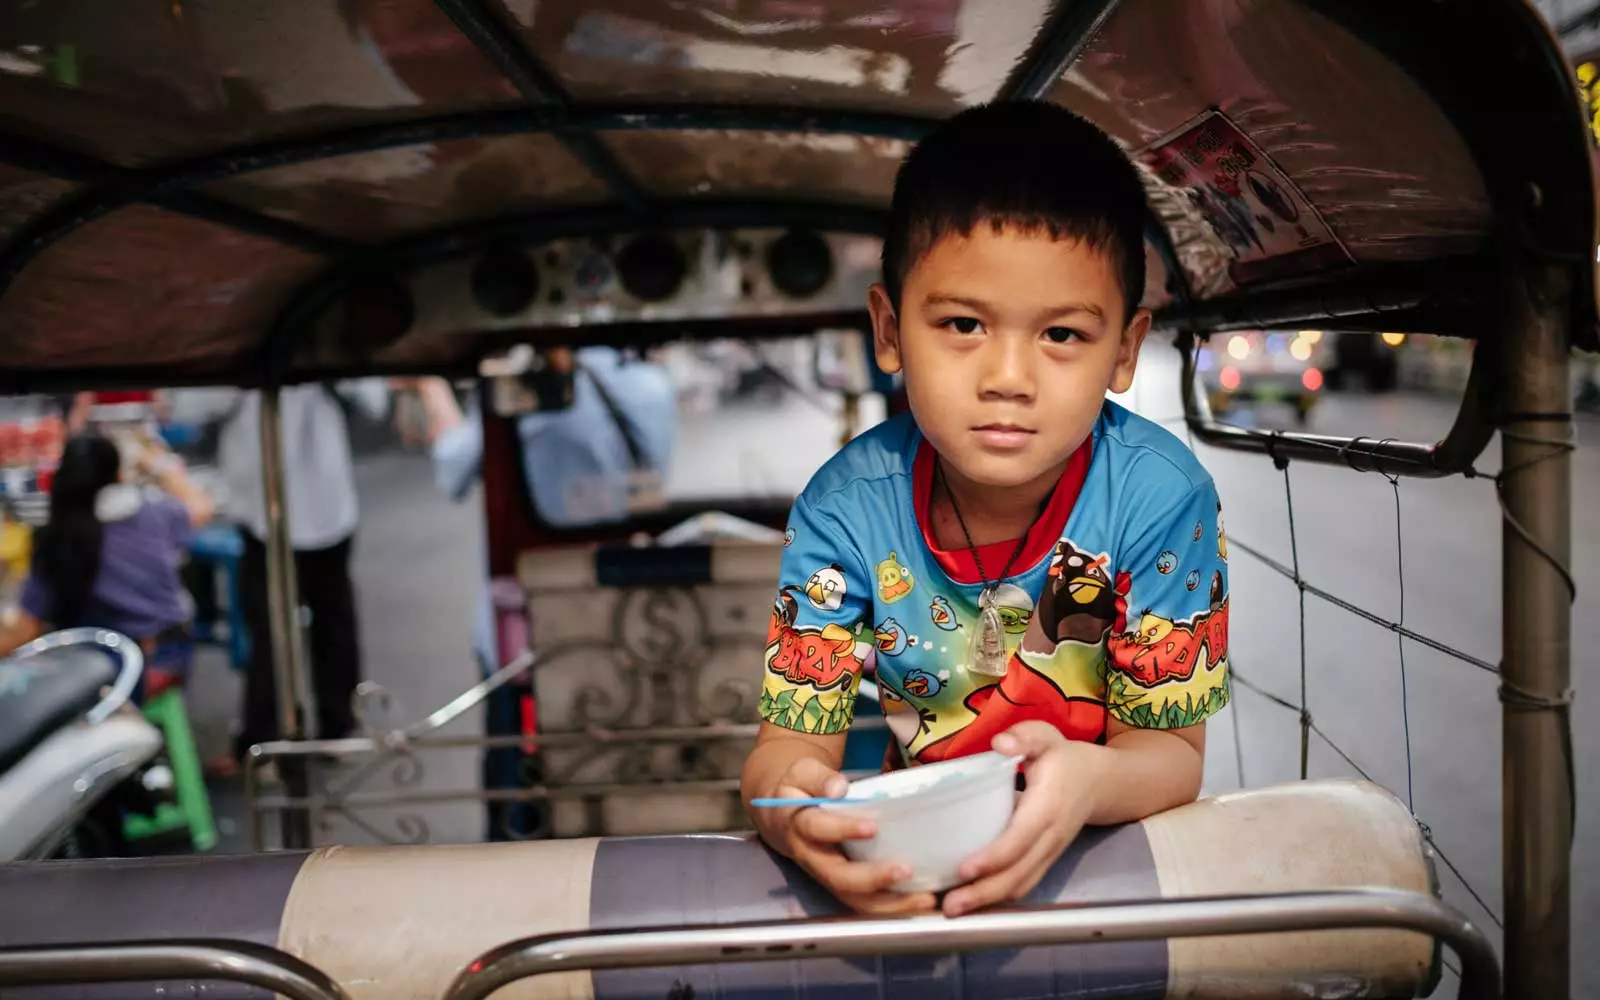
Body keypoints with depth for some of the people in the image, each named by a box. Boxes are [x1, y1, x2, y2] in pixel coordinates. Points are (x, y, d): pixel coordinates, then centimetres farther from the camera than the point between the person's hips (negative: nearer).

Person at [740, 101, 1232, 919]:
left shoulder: (1160, 497, -19)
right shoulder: (846, 509, -16)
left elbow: (1171, 750, -13)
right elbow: (790, 742, -13)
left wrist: (1088, 780, -37)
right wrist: (789, 807, -37)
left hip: (1101, 846, 0)